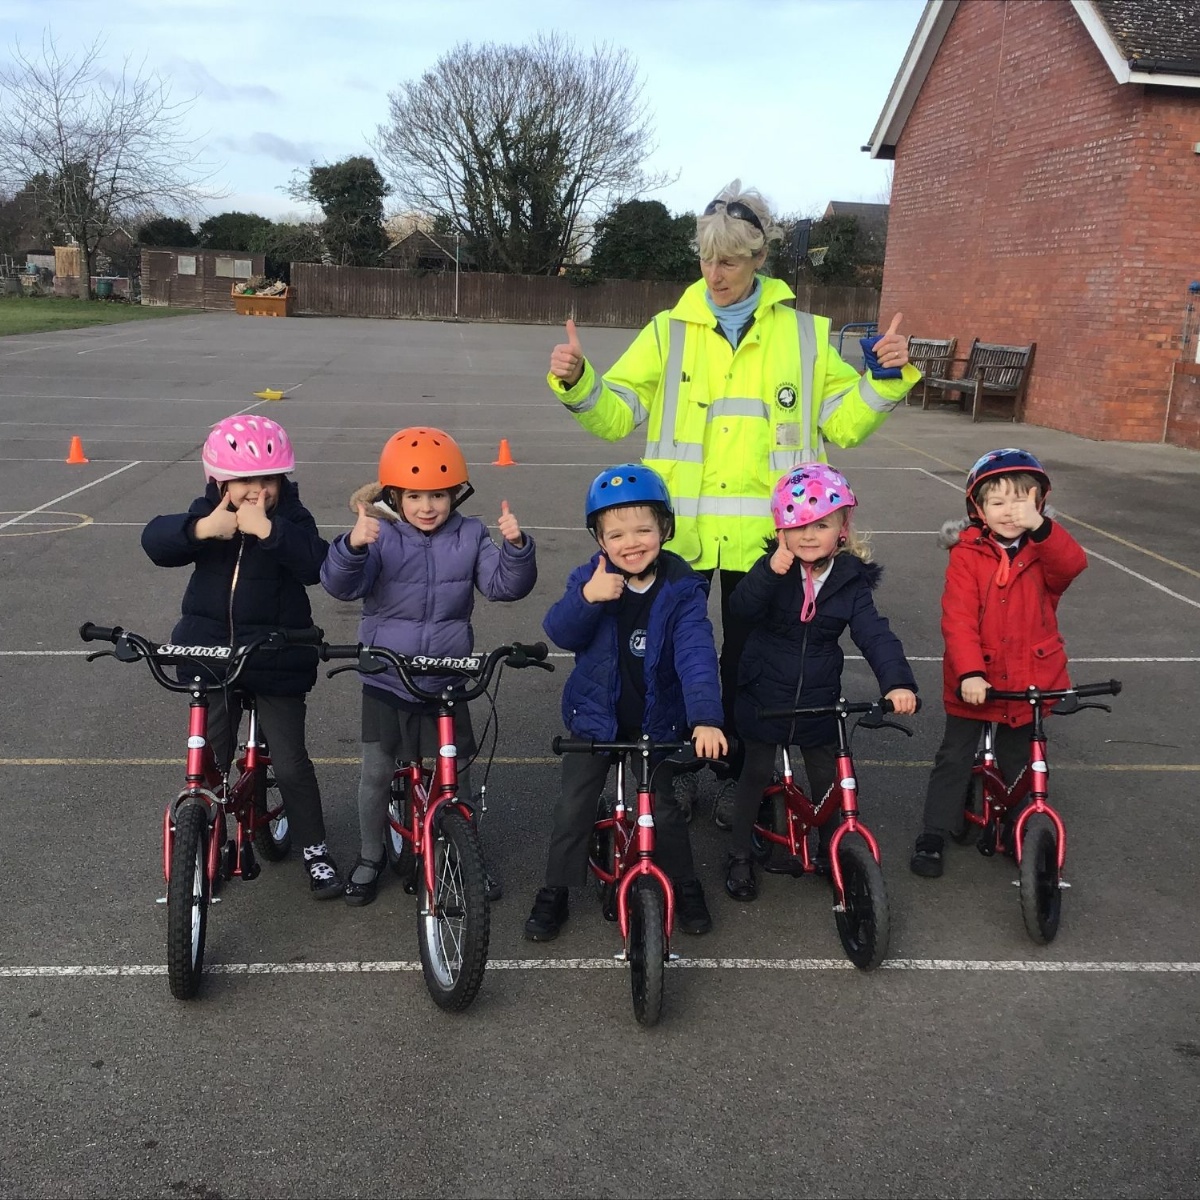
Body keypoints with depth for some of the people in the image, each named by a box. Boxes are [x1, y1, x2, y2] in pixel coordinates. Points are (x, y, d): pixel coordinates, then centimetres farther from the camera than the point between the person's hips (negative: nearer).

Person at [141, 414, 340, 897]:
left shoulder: (291, 518, -8)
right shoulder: (207, 513, -2)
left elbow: (317, 564, -26)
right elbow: (155, 540, -18)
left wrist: (267, 529, -36)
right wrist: (202, 528, -37)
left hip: (276, 662, -3)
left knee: (291, 762, 0)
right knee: (210, 760, 12)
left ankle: (314, 848, 19)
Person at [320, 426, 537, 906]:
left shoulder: (470, 536, -3)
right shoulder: (381, 536, -9)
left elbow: (506, 585, -10)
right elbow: (342, 585, -23)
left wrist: (516, 546, -29)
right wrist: (353, 546, -43)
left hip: (447, 682, 1)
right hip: (385, 680, -1)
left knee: (456, 774, 11)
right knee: (376, 773, 10)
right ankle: (370, 857, 30)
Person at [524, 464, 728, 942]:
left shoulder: (682, 589, -16)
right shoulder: (592, 577, -10)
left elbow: (697, 655, -28)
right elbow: (560, 634, -20)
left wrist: (705, 718, -41)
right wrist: (587, 598, -40)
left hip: (656, 720, -1)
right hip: (595, 715, 1)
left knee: (663, 808, 7)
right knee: (573, 808, 5)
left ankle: (686, 886, 31)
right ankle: (555, 892, 23)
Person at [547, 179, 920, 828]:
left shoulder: (803, 334, 5)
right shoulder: (671, 330, 5)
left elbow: (842, 424, 6)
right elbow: (616, 414, 0)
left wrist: (884, 379, -8)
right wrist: (577, 384, -17)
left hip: (761, 530, 0)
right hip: (680, 527, 1)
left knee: (746, 657, 11)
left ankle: (737, 773, 28)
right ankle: (679, 765, 29)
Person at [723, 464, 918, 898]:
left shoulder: (851, 579, -8)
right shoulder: (771, 568, -12)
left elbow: (875, 634, -17)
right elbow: (742, 610, -28)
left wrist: (897, 682, -33)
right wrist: (771, 571, -45)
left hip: (819, 699, 2)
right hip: (764, 695, -2)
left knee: (827, 779, 14)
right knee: (756, 774, 11)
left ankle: (829, 853, 35)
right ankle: (739, 857, 27)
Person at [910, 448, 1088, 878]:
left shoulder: (1046, 550, -3)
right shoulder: (968, 553, -11)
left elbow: (1073, 564, -27)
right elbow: (958, 617, -20)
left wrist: (1039, 527, -44)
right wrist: (968, 672, -32)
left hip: (1030, 681, 2)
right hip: (975, 682, -2)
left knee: (1020, 762, 17)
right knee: (954, 758, 7)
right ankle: (933, 836, 17)